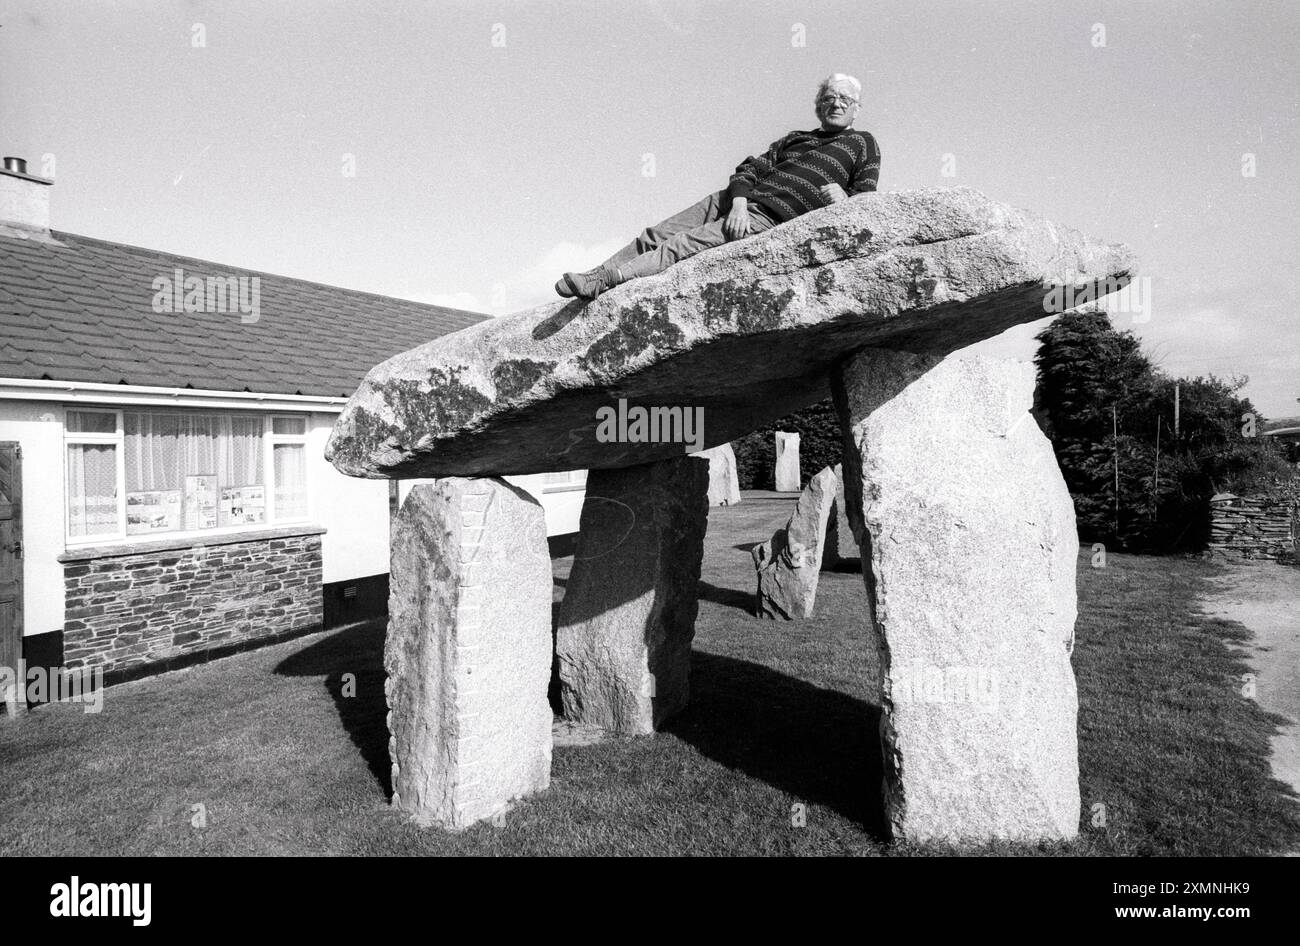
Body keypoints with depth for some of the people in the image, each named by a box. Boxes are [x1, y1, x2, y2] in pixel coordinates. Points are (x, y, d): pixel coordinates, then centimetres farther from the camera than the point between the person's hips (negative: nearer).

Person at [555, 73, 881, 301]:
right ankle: (590, 278, -5)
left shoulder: (864, 144, 17)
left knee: (683, 246, -23)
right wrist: (738, 203, -8)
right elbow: (748, 169, 14)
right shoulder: (794, 139, 28)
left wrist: (842, 199, -17)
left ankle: (602, 281, -29)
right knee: (654, 236, -7)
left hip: (769, 217, -6)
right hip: (734, 200, 6)